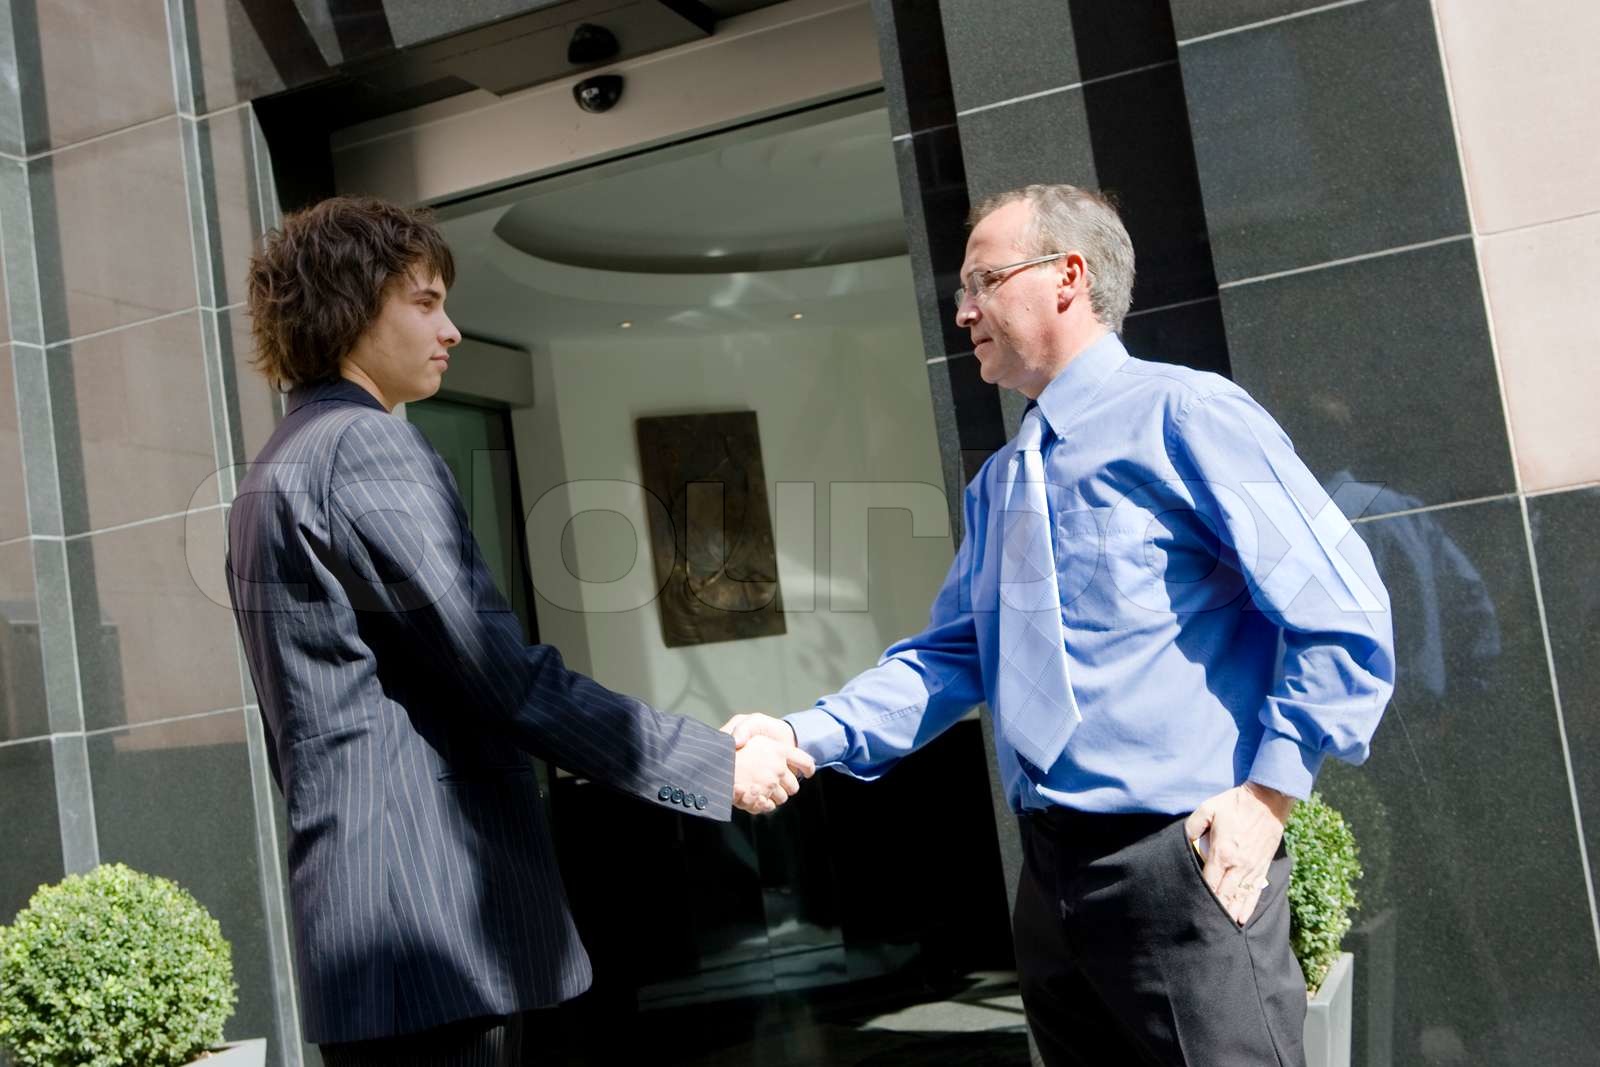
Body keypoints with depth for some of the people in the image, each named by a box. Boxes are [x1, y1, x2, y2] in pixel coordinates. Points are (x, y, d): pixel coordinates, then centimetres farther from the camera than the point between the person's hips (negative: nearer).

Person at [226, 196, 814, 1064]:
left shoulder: (277, 471, 21)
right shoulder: (365, 447, -10)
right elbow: (505, 674, -17)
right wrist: (716, 765, -11)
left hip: (359, 919, 10)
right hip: (431, 916, -10)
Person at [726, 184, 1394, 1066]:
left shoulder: (1182, 416, -8)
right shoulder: (998, 483, 17)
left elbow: (1342, 615, -11)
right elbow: (952, 654, 14)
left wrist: (1268, 794, -15)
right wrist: (808, 735, 1)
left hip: (1184, 862, -7)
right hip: (1050, 872, 8)